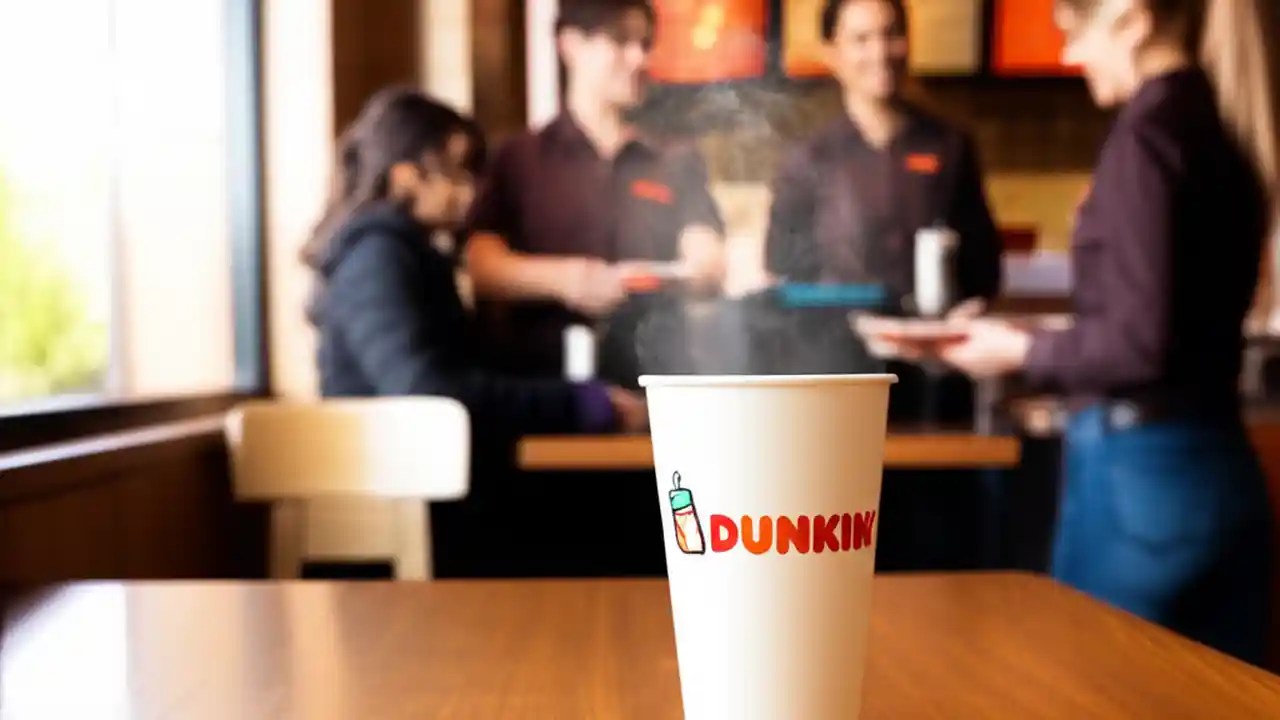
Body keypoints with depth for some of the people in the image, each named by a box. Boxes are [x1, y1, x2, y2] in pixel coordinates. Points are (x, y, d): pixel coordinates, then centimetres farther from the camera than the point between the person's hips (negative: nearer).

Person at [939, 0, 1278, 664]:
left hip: (1141, 473, -8)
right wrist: (1048, 343, 21)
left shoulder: (1152, 126, -14)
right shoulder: (1225, 123, 10)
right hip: (1218, 466, 8)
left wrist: (1020, 351, -3)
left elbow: (1140, 342, -19)